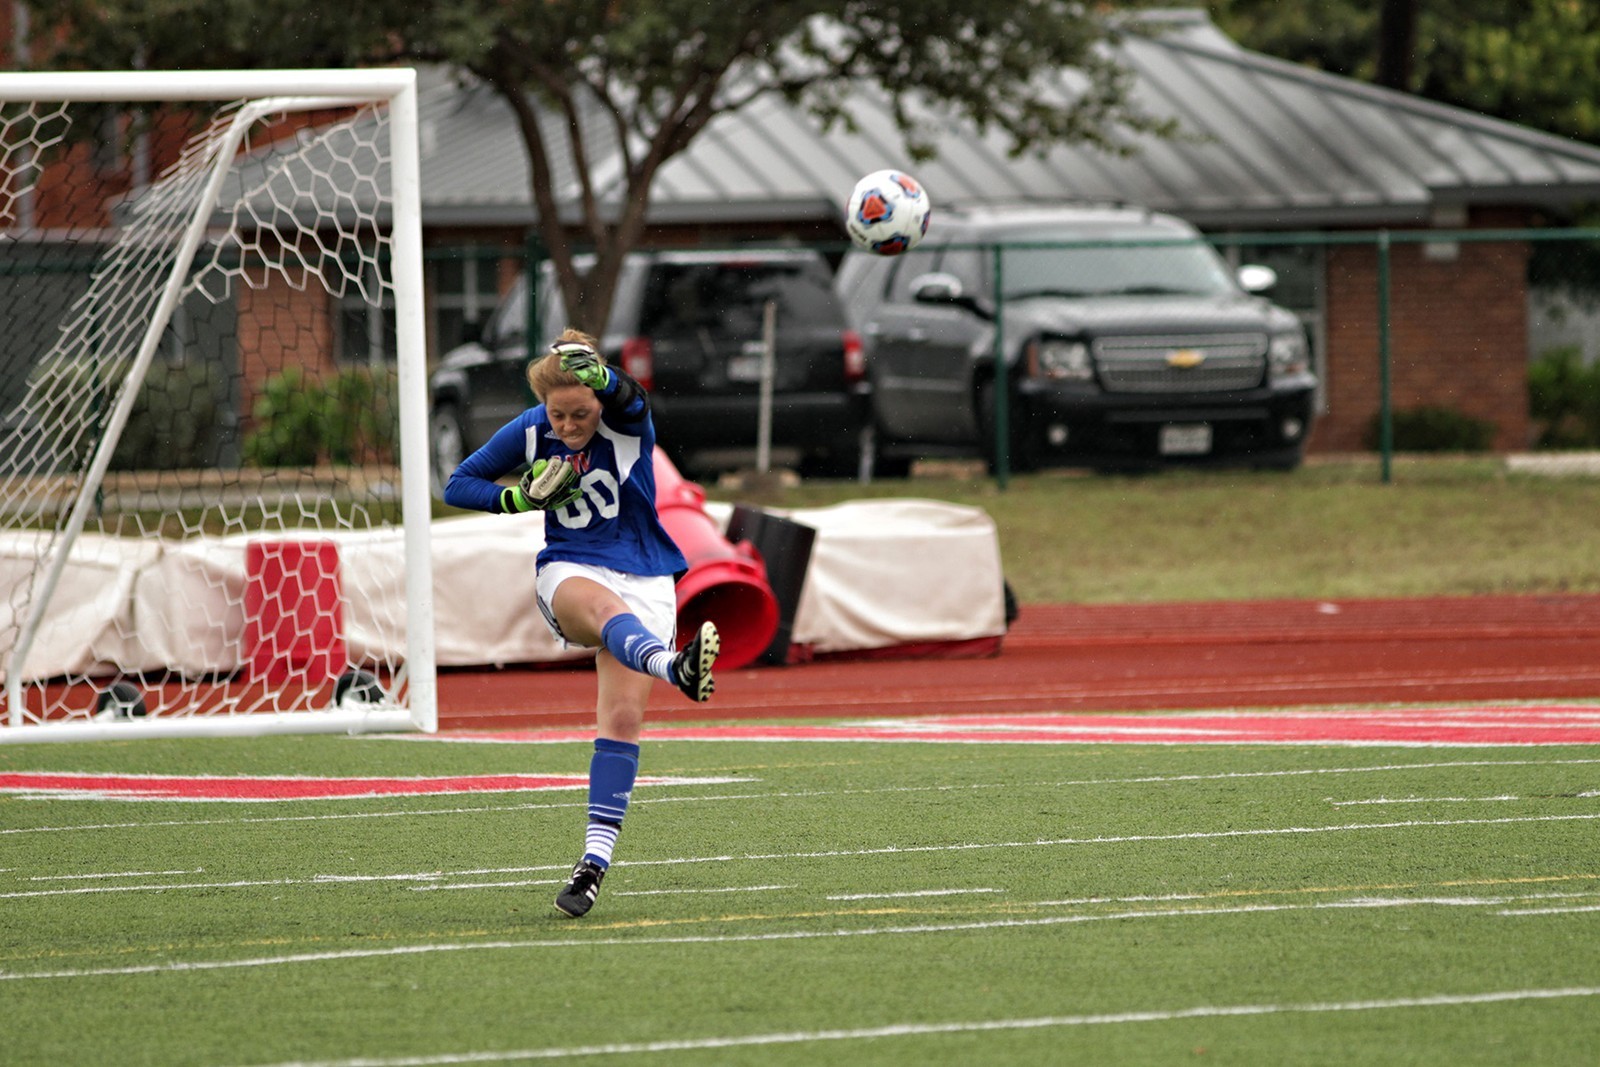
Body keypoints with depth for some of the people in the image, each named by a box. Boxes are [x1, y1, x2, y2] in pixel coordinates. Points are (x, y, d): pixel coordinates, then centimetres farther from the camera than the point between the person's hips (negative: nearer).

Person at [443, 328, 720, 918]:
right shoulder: (528, 433, -1)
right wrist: (521, 498, -10)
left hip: (643, 579, 1)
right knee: (605, 607, -38)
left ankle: (595, 859, -8)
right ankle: (673, 668, -73)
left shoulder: (628, 421, -8)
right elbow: (458, 485, 9)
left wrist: (596, 373, -57)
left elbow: (627, 398, -34)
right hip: (569, 574, 0)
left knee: (622, 715, -11)